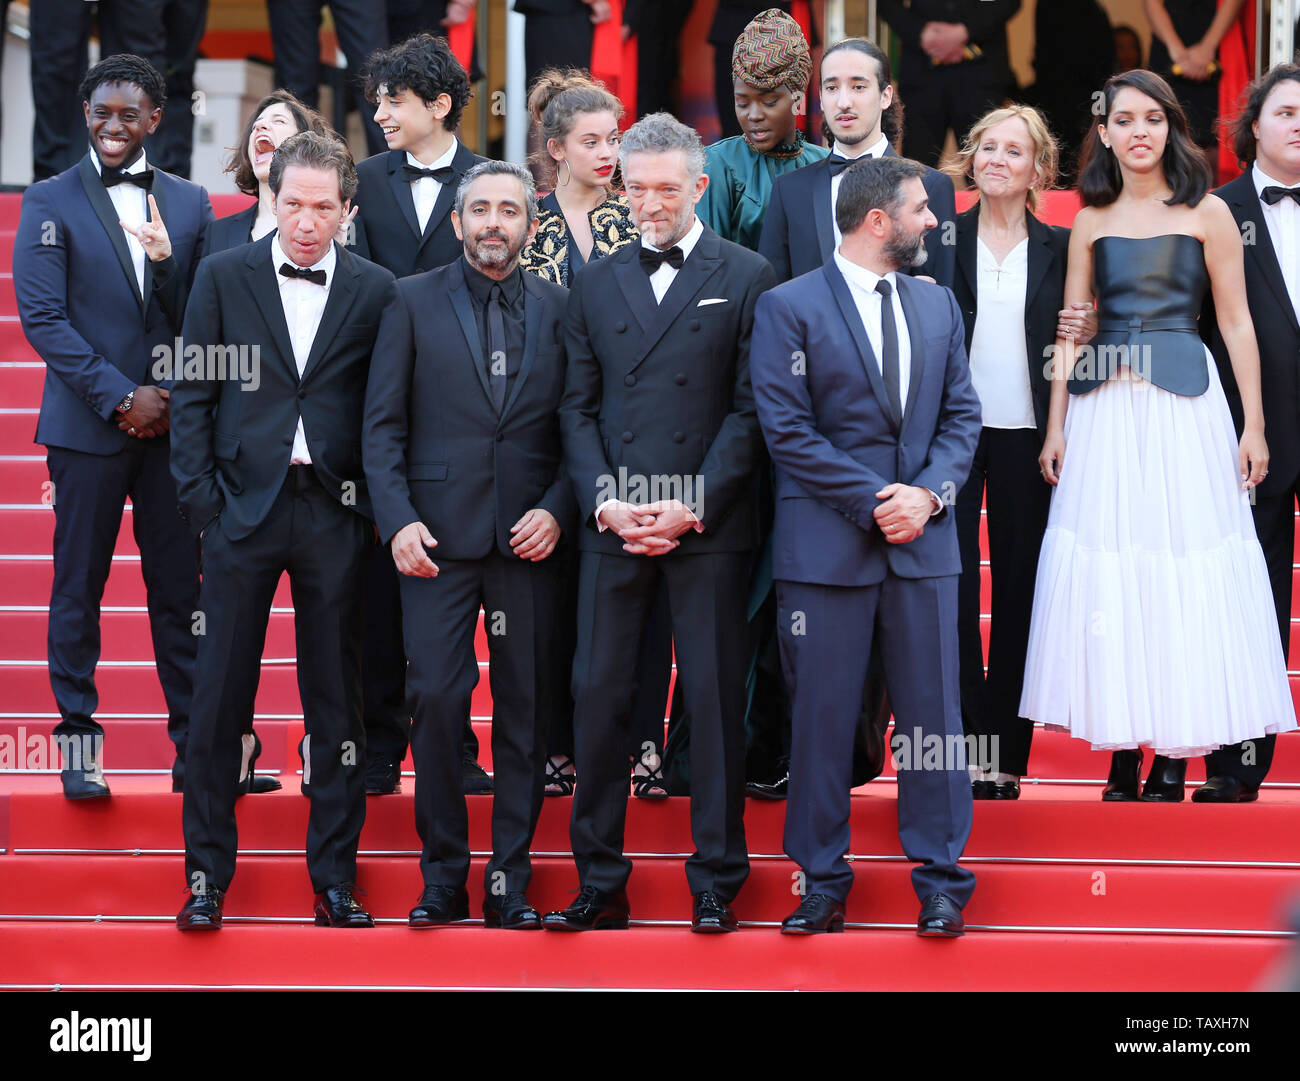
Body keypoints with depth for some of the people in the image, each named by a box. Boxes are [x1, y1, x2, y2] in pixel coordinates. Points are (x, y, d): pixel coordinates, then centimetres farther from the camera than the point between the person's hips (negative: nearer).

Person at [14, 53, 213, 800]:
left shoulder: (189, 204, 11)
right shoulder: (51, 203, 1)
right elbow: (42, 318, -6)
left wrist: (167, 259, -10)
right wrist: (120, 398, -11)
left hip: (173, 422, 2)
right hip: (88, 425, -2)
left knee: (180, 586, 3)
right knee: (79, 589, 2)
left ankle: (195, 740, 9)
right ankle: (79, 743, 10)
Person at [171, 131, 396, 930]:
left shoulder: (375, 291, 5)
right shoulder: (223, 278, 5)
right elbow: (195, 394, 5)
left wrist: (376, 508, -4)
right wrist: (201, 499, -3)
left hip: (334, 512, 0)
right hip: (245, 505, 0)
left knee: (337, 704, 5)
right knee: (220, 696, 1)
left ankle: (335, 879, 13)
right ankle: (207, 877, 9)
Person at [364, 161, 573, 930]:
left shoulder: (559, 309, 9)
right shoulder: (415, 302, 6)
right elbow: (384, 424, 3)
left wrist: (557, 510, -5)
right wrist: (398, 519, -8)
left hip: (529, 538, 1)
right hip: (440, 534, -1)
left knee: (526, 710, 2)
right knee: (436, 700, -7)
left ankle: (510, 883, 9)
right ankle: (443, 878, 4)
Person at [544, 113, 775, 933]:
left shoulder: (745, 279, 3)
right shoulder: (596, 283, 14)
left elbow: (750, 408, -3)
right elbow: (579, 407, 11)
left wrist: (694, 507, -11)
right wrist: (603, 501, -5)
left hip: (709, 524, -3)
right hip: (613, 523, 3)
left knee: (715, 698, -1)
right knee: (599, 695, 2)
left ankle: (717, 884, 7)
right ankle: (600, 883, 8)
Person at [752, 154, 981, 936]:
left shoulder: (938, 305, 13)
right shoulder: (789, 308, -3)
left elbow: (962, 415, 11)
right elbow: (788, 430, -9)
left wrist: (929, 493, -7)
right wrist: (873, 501, -13)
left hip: (925, 543, 4)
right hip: (826, 546, -4)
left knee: (934, 715, 4)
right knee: (822, 719, 2)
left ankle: (941, 880, 10)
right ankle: (823, 883, 11)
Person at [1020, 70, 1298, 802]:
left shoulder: (1206, 213, 1)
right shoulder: (1093, 220, 10)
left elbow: (1237, 322, 0)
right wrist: (1057, 426, 6)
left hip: (1183, 405, -3)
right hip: (1105, 409, 3)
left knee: (1183, 570, -3)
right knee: (1108, 571, 1)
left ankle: (1176, 753, 2)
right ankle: (1123, 752, 6)